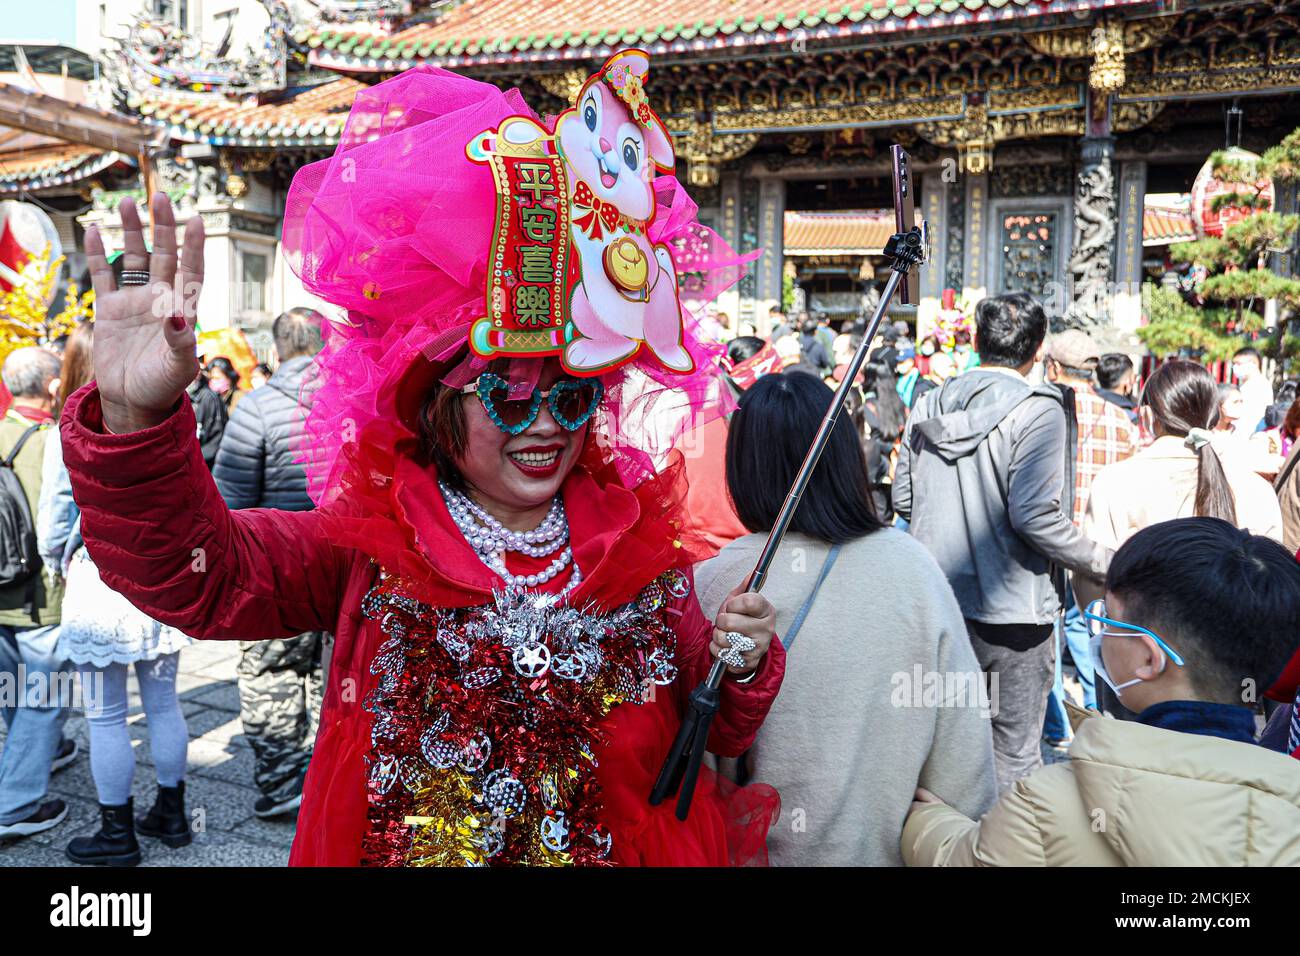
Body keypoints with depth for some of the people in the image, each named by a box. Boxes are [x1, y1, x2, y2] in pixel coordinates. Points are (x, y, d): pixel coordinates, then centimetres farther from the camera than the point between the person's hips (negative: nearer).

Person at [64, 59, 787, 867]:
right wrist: (136, 421, -43)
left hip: (624, 848, 1)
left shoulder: (641, 548, -10)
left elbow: (716, 735, -1)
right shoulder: (371, 544, -14)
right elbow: (195, 574, -27)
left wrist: (744, 676, -21)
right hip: (385, 847, 0)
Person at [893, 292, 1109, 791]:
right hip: (1010, 609, -6)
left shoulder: (928, 404, 5)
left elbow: (903, 500, 6)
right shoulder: (1036, 409, -12)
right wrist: (1103, 562, -7)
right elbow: (1034, 515, -20)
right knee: (1015, 754, 7)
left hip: (937, 602, 6)